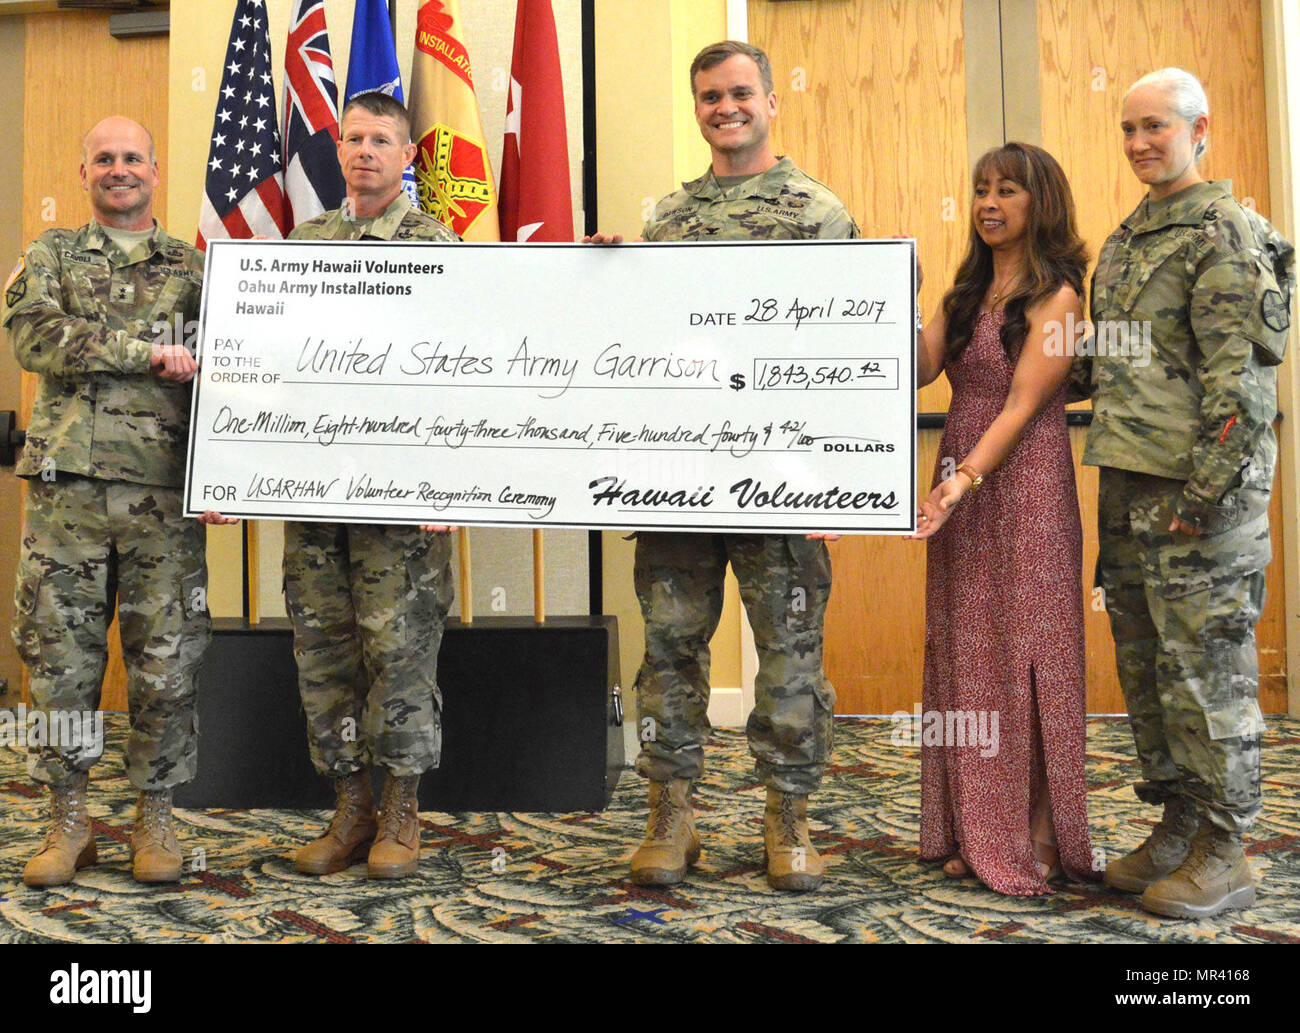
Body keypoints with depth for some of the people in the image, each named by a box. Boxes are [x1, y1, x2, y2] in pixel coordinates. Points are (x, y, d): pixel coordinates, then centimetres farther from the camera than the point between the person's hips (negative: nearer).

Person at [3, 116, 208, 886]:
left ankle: (157, 816, 15)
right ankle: (69, 822, 16)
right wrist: (148, 351, -11)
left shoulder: (195, 267, 14)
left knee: (167, 660, 2)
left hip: (165, 494, 0)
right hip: (67, 484, 0)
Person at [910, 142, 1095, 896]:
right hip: (962, 483, 7)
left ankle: (1040, 837, 8)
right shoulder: (967, 292, 15)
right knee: (965, 653, 7)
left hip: (1023, 485, -6)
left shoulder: (1056, 296, -5)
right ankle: (980, 833, 17)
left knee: (1028, 649, -2)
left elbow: (1023, 404, -14)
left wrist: (962, 481, -23)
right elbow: (918, 370, 4)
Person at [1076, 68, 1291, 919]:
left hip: (1199, 492, -8)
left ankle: (1224, 855, 10)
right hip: (1127, 486, 8)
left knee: (1206, 672, -2)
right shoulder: (1124, 242, 17)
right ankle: (1178, 825, 25)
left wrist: (1203, 493, -19)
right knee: (1146, 670, 13)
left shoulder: (1225, 235, -8)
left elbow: (1242, 377, -15)